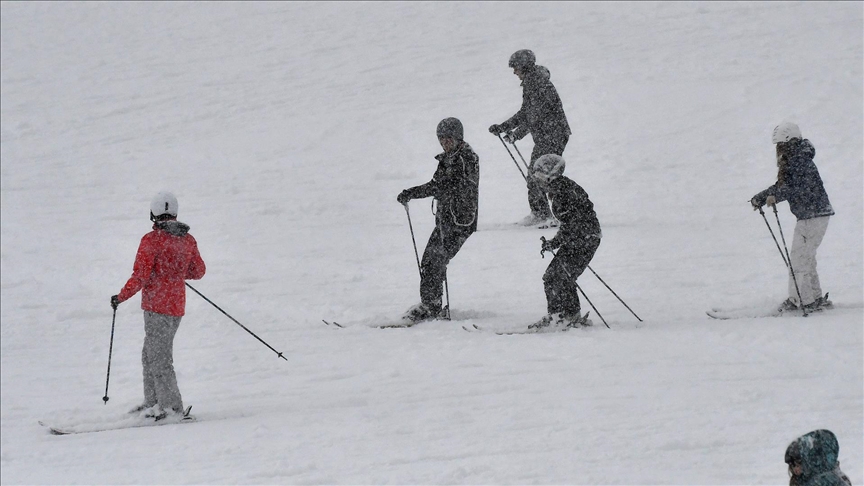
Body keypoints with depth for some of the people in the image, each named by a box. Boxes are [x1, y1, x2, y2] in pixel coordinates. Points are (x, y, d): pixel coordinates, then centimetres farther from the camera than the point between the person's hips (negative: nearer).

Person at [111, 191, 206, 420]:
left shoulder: (152, 240, -13)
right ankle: (153, 401, 21)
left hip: (156, 305, -7)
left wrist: (121, 297, -2)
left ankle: (172, 407, -3)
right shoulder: (188, 240, 6)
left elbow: (140, 276, -14)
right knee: (150, 354, 18)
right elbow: (198, 271, 17)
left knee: (159, 358, -2)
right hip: (177, 306, 7)